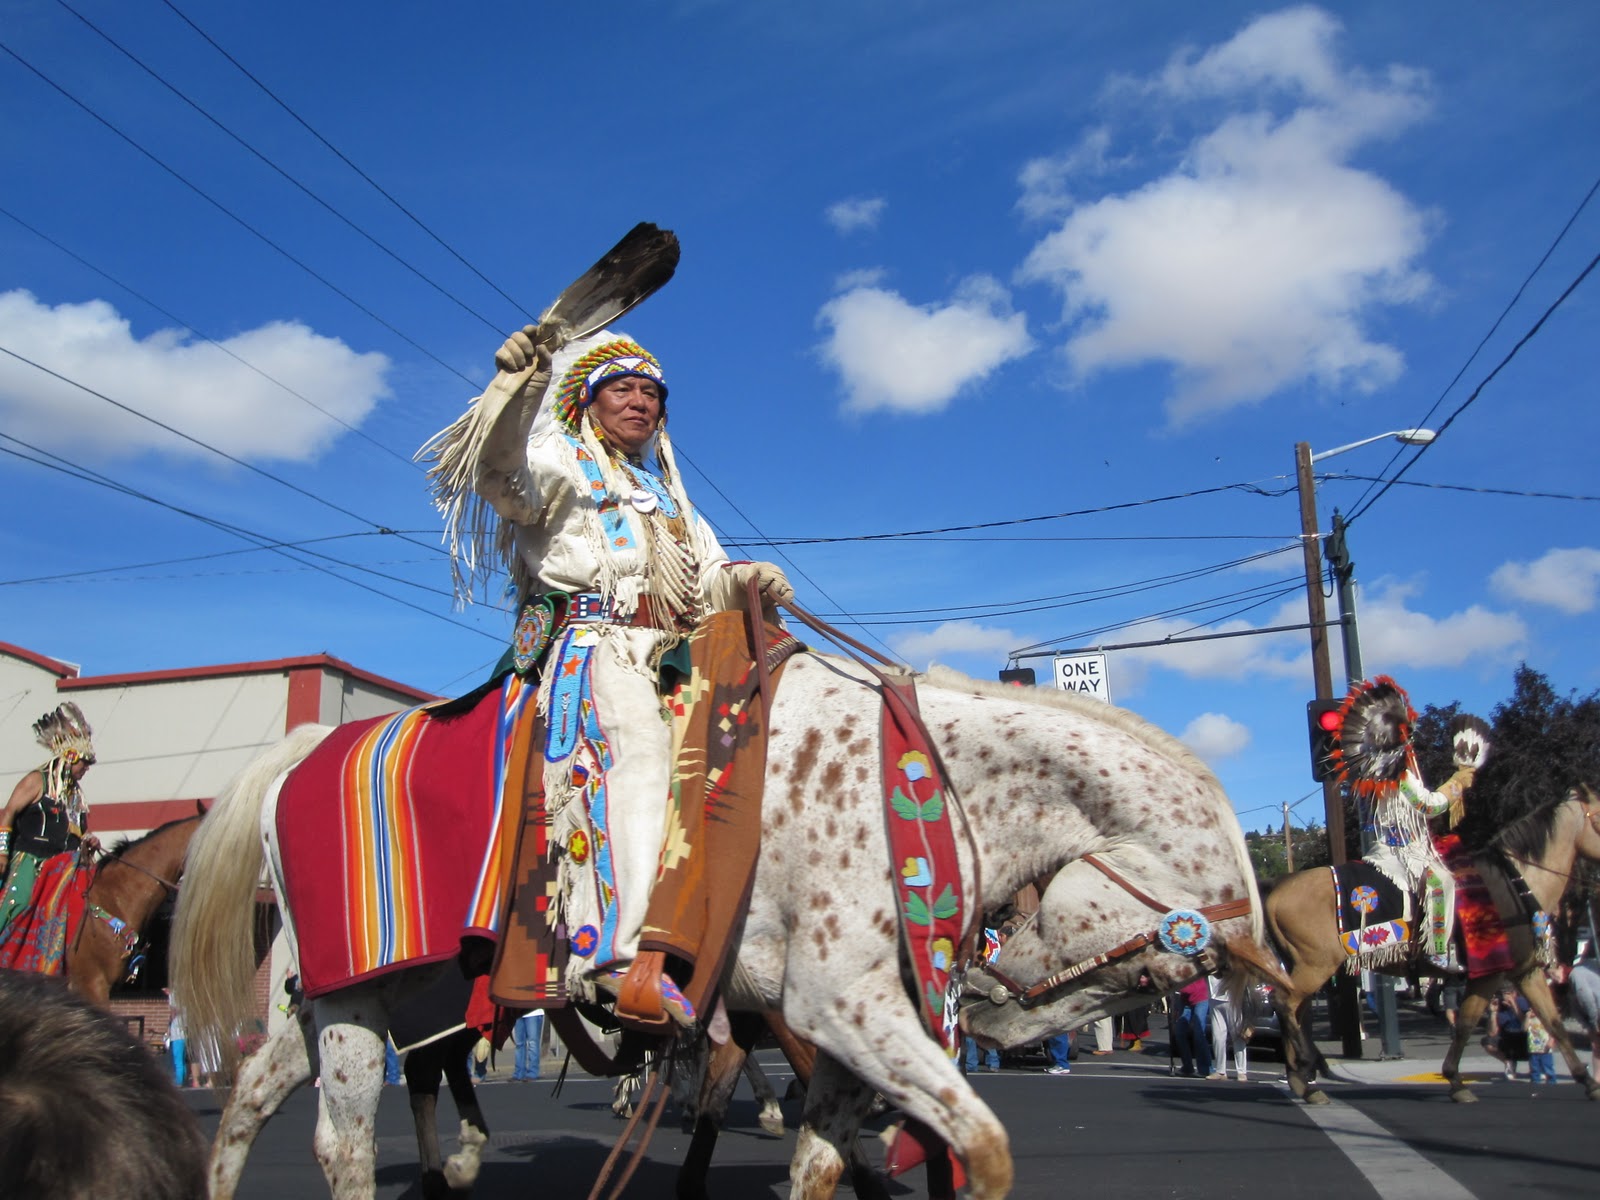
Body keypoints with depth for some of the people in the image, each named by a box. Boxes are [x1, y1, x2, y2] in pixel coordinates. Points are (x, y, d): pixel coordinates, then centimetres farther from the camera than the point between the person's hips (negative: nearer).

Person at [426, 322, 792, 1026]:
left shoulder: (669, 498, 35)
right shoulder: (559, 469, 17)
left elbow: (709, 582, 28)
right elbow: (499, 471, -6)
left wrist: (749, 582, 5)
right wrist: (519, 380, -21)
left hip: (671, 653, 7)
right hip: (589, 642, -7)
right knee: (638, 742, -35)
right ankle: (631, 955, -48)